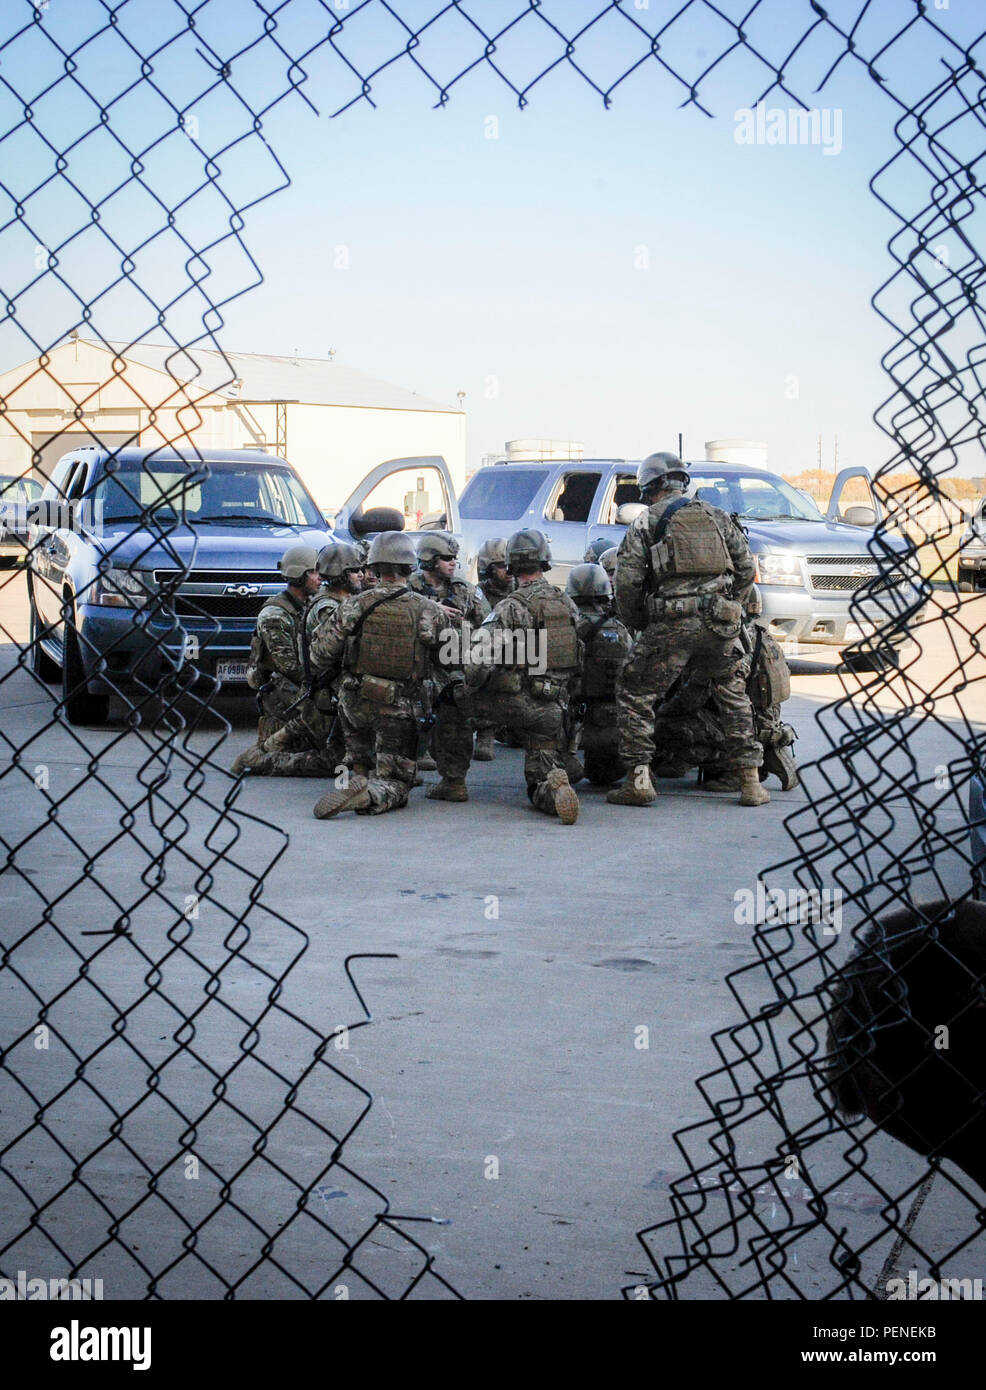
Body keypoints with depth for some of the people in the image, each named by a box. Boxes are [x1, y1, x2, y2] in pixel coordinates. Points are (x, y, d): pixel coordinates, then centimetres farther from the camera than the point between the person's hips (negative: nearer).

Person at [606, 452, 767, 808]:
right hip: (720, 623, 4)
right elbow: (746, 569, 17)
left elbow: (627, 581, 0)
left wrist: (636, 623, 14)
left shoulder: (646, 521, 8)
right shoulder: (717, 517, 19)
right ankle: (750, 781, 15)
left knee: (635, 695, 8)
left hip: (671, 622, -4)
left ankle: (638, 780, -1)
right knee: (733, 695, 19)